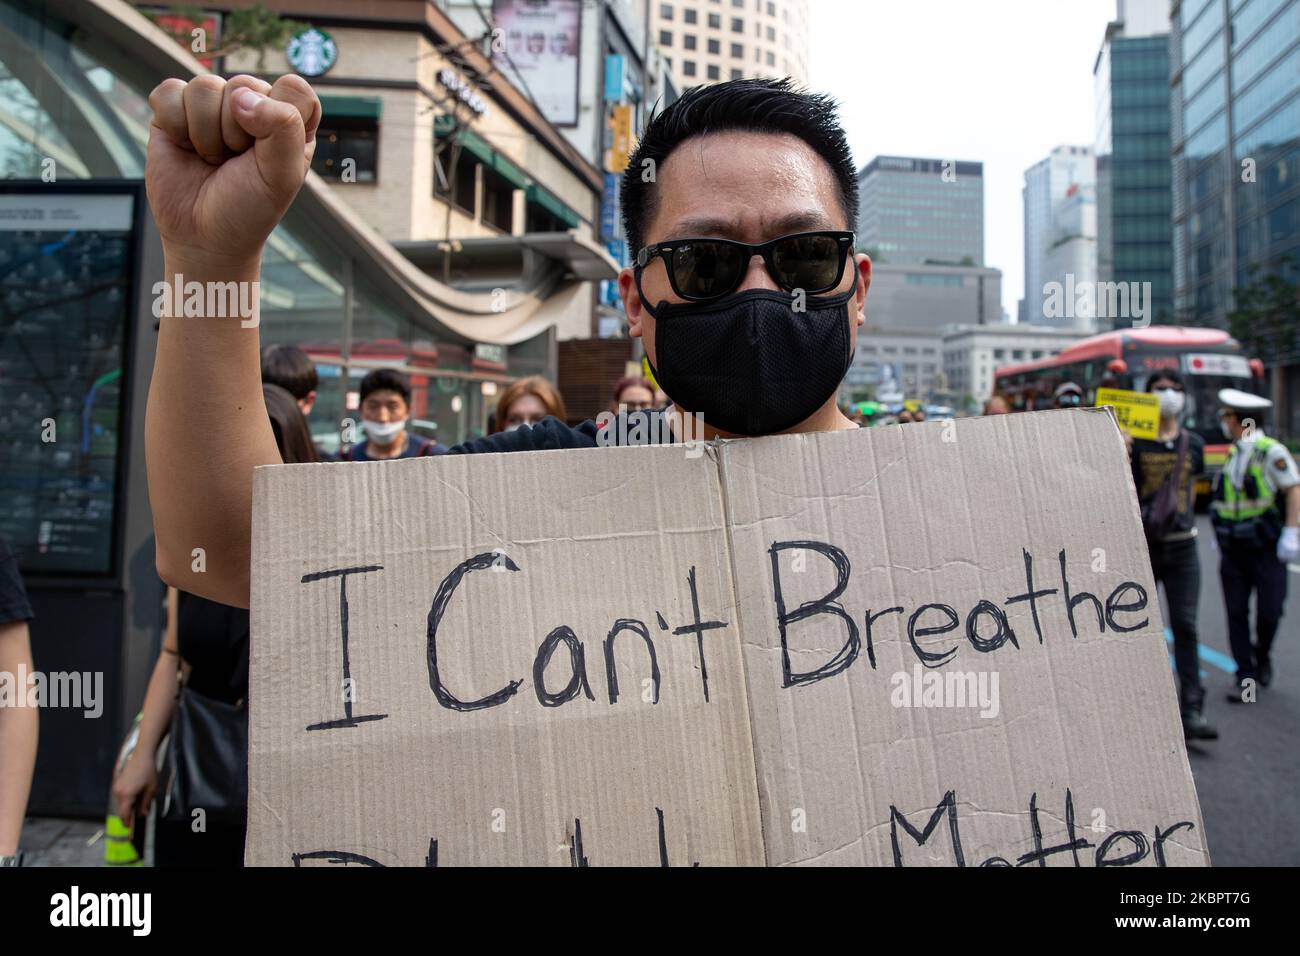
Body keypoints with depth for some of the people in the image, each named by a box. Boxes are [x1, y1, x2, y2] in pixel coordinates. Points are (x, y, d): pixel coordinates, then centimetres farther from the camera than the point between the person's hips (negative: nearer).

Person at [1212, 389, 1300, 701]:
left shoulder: (1271, 451, -10)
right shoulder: (1233, 455, 11)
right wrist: (1222, 534, 18)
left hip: (1266, 547, -6)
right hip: (1233, 549, 6)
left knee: (1269, 610, -2)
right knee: (1236, 614, 3)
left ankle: (1263, 655, 28)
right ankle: (1246, 678, 11)